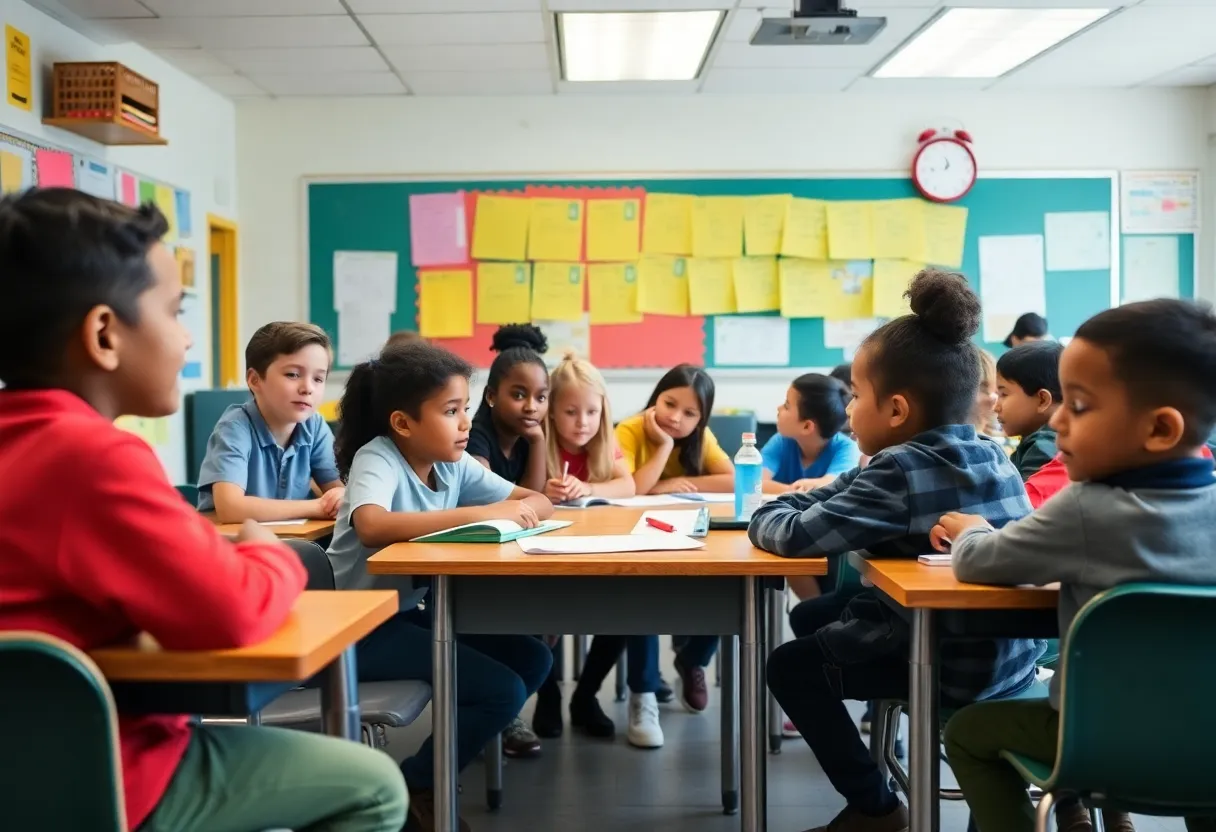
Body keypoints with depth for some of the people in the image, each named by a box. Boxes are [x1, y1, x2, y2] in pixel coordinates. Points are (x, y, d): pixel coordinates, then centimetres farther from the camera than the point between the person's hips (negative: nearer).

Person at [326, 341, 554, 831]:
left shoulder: (453, 463, 2)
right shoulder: (376, 460, -19)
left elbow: (539, 501, 6)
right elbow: (373, 528, -41)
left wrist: (521, 509, -19)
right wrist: (482, 514, -39)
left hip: (410, 613, 8)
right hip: (360, 626, -8)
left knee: (533, 660, 0)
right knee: (502, 691, -16)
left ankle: (438, 763, 13)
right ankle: (413, 787, 6)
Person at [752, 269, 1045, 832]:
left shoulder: (901, 469, -24)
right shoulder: (991, 455, 4)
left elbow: (797, 537, -27)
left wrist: (764, 515, -5)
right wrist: (786, 501, 2)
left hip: (955, 667, -9)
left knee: (789, 667, 5)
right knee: (810, 617, 20)